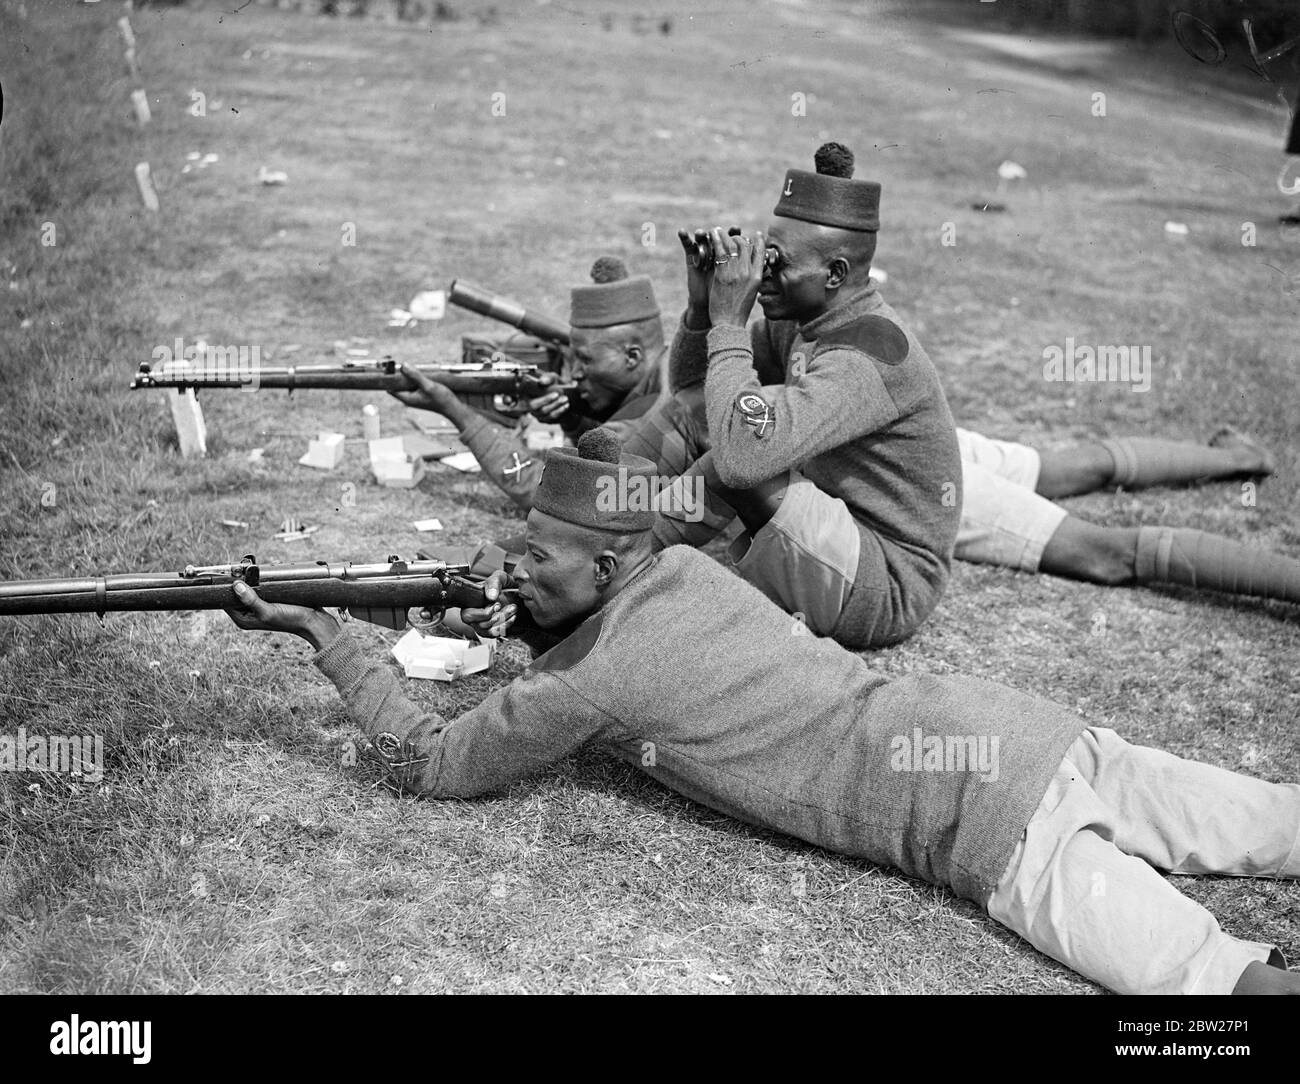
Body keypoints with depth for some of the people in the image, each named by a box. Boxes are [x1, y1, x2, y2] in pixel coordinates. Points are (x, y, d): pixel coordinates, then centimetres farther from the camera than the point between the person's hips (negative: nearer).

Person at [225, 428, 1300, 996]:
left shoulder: (589, 676, -12)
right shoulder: (682, 564, 10)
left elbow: (430, 763, 1)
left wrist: (322, 630, 5)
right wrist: (525, 608, 17)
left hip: (988, 820, -8)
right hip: (1026, 727, 8)